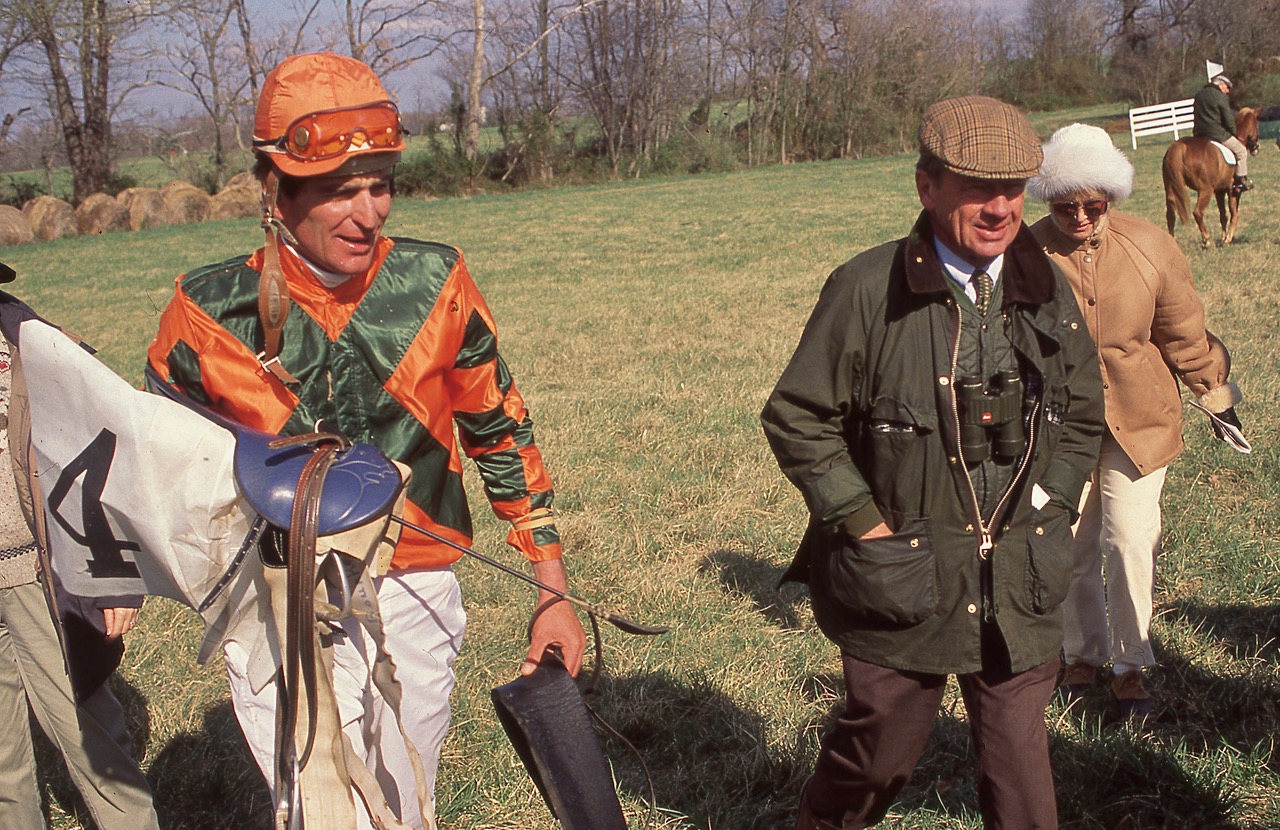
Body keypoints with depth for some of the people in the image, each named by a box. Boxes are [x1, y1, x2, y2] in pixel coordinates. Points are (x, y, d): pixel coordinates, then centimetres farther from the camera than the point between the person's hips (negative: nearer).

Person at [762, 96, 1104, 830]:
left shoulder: (1048, 294, 2)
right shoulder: (867, 292, -13)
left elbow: (1083, 415, 15)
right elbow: (797, 419, -7)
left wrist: (1047, 507, 4)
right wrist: (864, 522, -9)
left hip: (1020, 589, 3)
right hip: (902, 584, -3)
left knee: (1020, 768, 8)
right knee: (879, 754, 14)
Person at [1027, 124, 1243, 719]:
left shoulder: (1151, 249, -7)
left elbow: (1184, 334, 5)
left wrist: (1217, 398, 14)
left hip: (1137, 419, 0)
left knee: (1130, 542, -5)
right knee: (1071, 546, 8)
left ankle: (1131, 668, 12)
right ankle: (1083, 654, 30)